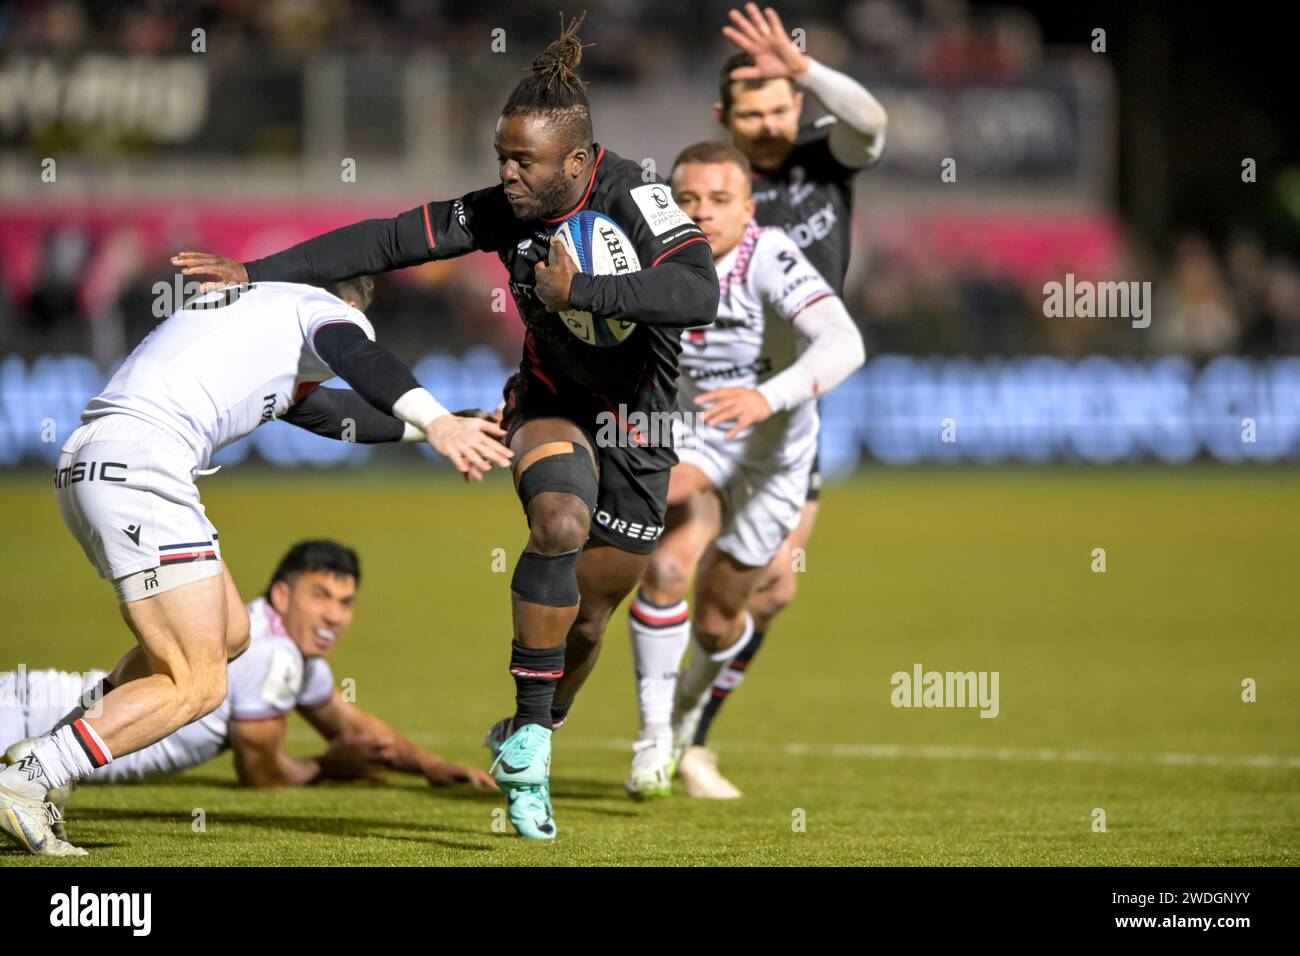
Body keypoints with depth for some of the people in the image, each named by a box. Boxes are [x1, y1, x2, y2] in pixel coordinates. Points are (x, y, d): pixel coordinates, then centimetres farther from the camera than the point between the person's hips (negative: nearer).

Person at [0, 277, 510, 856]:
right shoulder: (328, 309, 9)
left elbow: (334, 412, 44)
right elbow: (357, 359, -15)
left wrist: (450, 427, 49)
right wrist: (436, 423, -31)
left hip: (79, 466, 9)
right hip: (139, 465, -9)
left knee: (229, 635, 20)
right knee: (198, 688, -7)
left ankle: (49, 766, 15)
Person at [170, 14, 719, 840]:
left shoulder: (633, 197, -25)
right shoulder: (505, 211, -13)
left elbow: (699, 296, -40)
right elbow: (389, 240, -8)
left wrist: (578, 290, -38)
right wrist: (258, 274, -11)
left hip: (639, 427, -1)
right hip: (552, 406, 1)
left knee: (586, 619, 7)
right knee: (561, 523, -31)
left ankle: (526, 742, 37)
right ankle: (531, 739, -22)